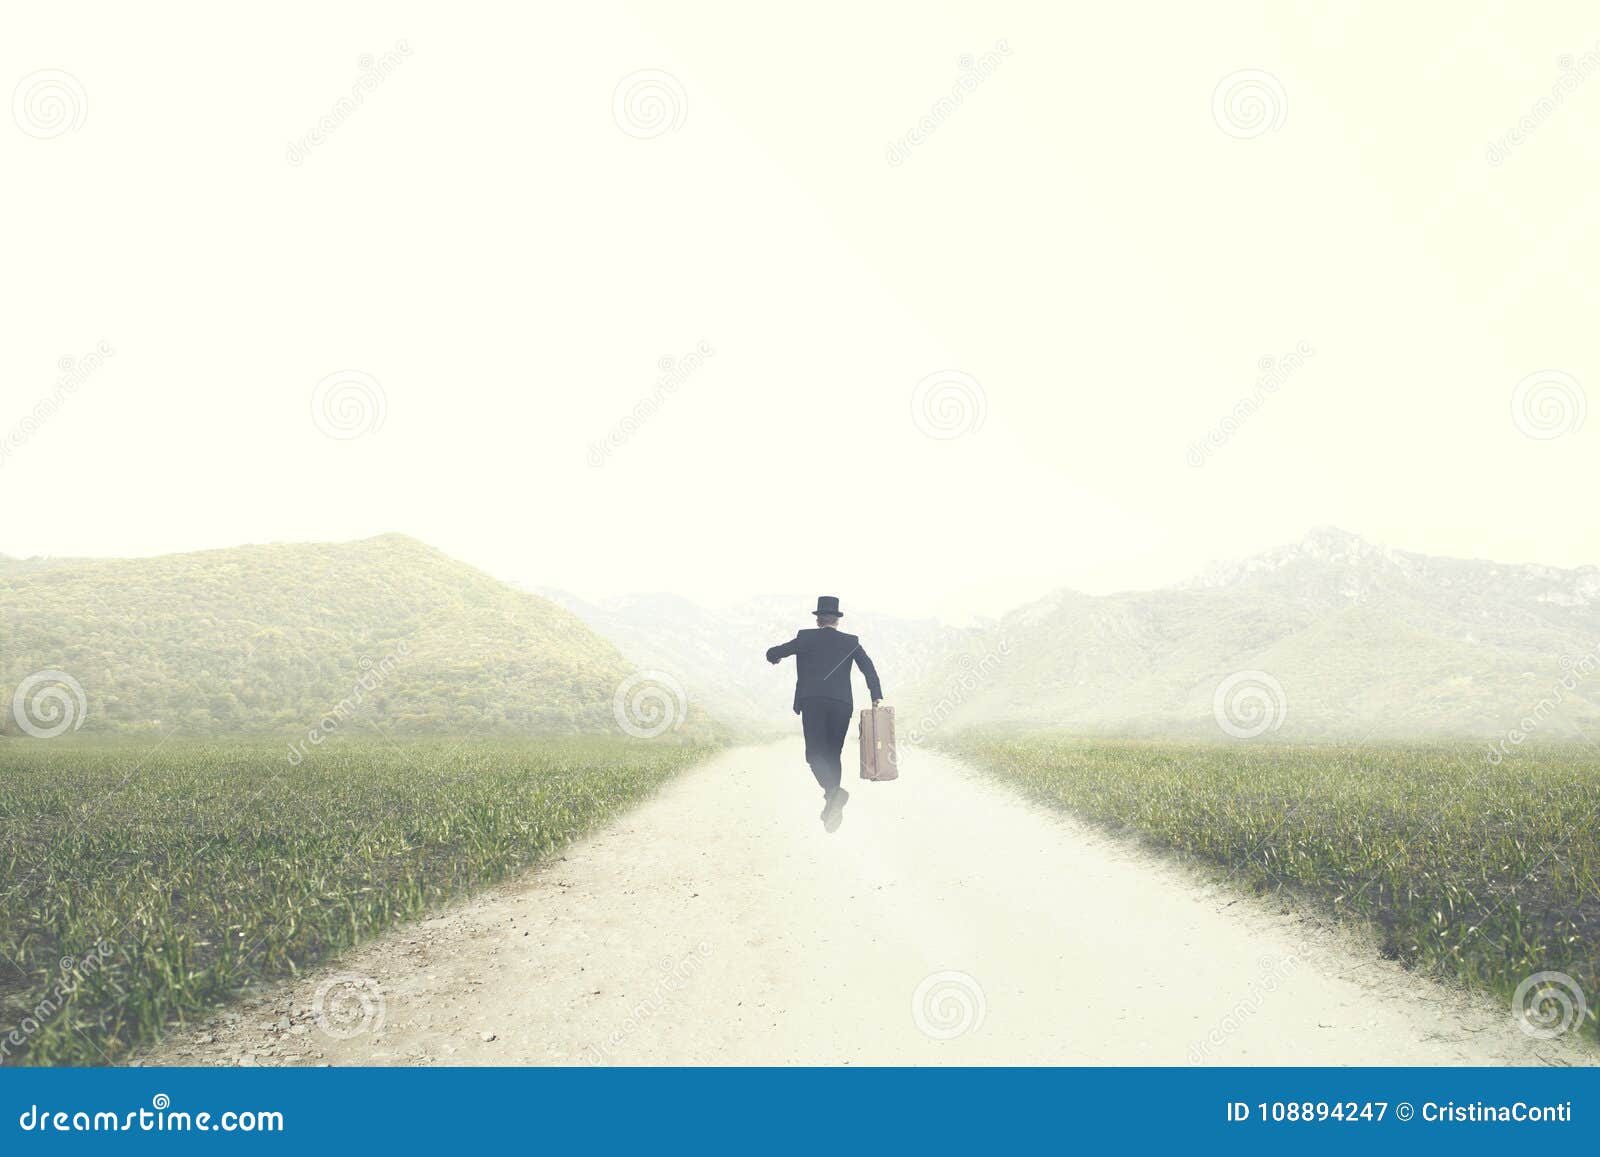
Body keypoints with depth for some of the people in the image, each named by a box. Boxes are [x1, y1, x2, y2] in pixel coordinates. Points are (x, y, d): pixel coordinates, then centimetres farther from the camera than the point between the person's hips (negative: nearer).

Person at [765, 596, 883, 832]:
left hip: (812, 703, -2)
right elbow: (869, 668, 3)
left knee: (815, 754, -4)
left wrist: (775, 656, 32)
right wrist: (876, 696, 1)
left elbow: (773, 654, 10)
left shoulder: (806, 638, 8)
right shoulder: (851, 642, 14)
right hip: (842, 704, 2)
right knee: (833, 755, 14)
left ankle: (833, 792, -29)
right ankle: (832, 804, 11)